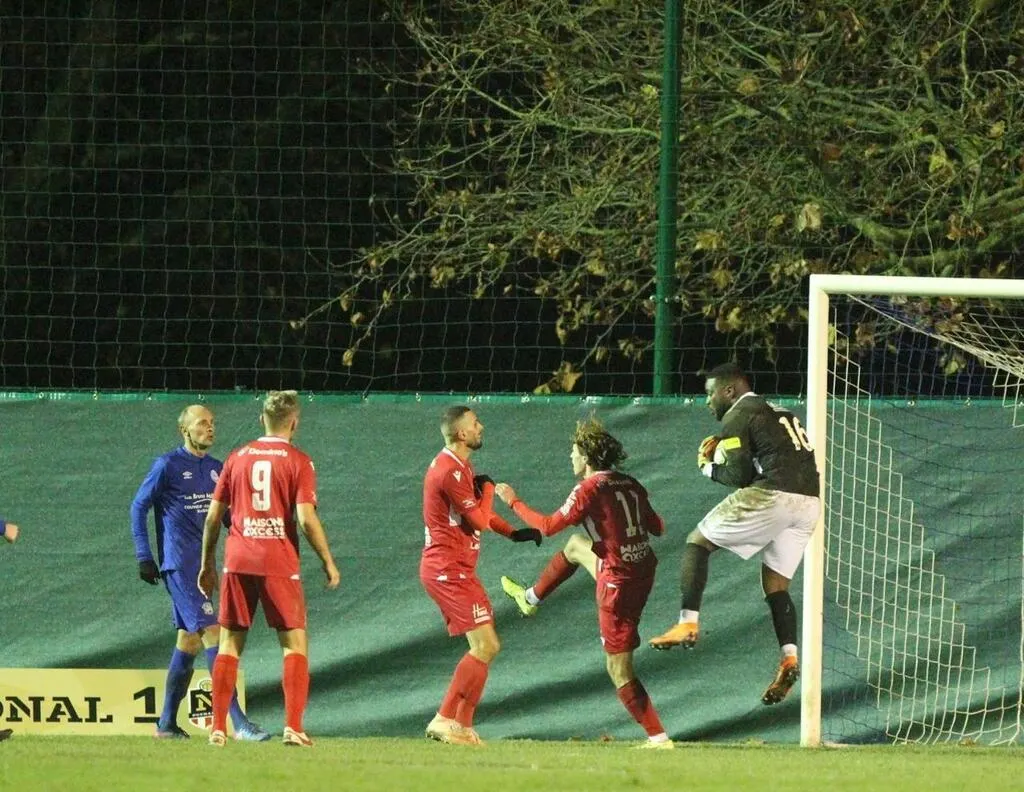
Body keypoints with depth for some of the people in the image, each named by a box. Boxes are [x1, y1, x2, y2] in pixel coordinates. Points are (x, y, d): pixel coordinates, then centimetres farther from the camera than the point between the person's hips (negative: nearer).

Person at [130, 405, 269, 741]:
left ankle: (167, 723, 19)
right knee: (211, 632, -15)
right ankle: (238, 722, -21)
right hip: (178, 563, -8)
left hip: (204, 563, 8)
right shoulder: (167, 465, -6)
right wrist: (144, 557, -9)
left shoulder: (216, 469, 13)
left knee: (189, 639, 11)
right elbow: (139, 507, -3)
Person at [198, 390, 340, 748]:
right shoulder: (298, 461, -2)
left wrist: (207, 565, 20)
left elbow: (213, 517, 10)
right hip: (279, 564, -3)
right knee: (295, 643, 3)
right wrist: (328, 562, 0)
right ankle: (293, 728, -8)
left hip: (237, 561, 3)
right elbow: (306, 518, -11)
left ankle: (218, 728, 7)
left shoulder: (237, 458, 9)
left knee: (229, 645, 10)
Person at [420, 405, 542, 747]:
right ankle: (445, 720, -13)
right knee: (485, 646, -14)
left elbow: (479, 514, 27)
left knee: (486, 647, 11)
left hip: (456, 571, 11)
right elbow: (480, 519, -18)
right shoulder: (450, 470, -17)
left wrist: (513, 533, 13)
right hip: (448, 571, -11)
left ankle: (463, 726, 12)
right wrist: (488, 488, 0)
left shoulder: (459, 467, 17)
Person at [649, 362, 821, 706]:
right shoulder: (781, 414, 28)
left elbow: (738, 475, -6)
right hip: (809, 502, 8)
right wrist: (726, 450, 22)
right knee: (775, 583, 14)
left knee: (698, 541, 5)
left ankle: (688, 623, -6)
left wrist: (709, 467, 13)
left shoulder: (737, 418, 1)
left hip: (772, 495, -8)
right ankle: (789, 657, -6)